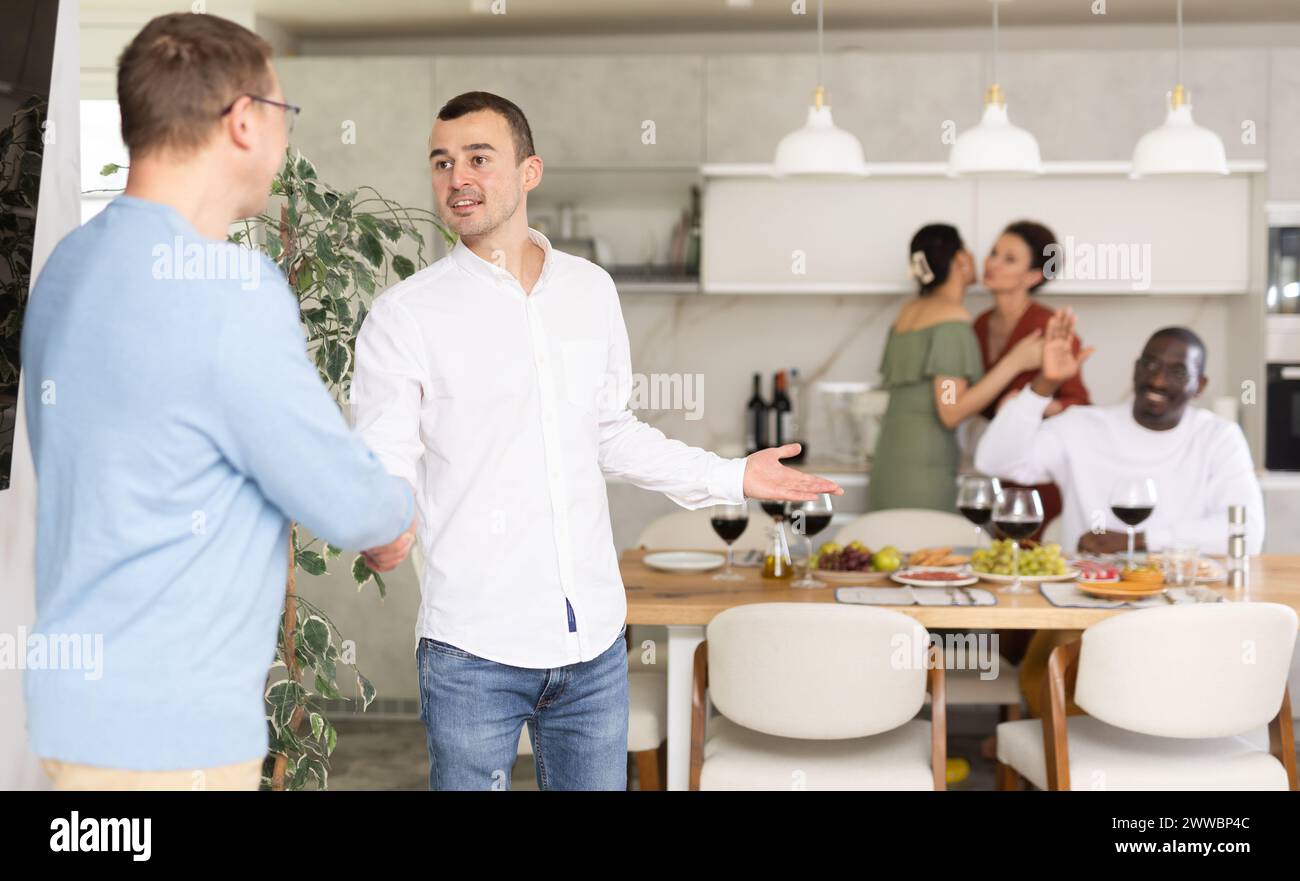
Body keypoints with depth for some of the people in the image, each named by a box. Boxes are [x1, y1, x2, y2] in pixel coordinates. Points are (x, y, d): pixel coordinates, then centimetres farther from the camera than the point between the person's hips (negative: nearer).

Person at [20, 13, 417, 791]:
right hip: (164, 725, -8)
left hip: (89, 691, 8)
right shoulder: (228, 291, -22)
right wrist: (398, 512, 7)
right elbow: (348, 504, -16)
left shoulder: (73, 264, 5)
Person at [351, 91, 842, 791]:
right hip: (473, 651, -4)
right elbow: (384, 475, -7)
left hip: (593, 639, 4)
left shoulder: (592, 291, 8)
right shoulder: (405, 314, -6)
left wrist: (730, 476, 17)